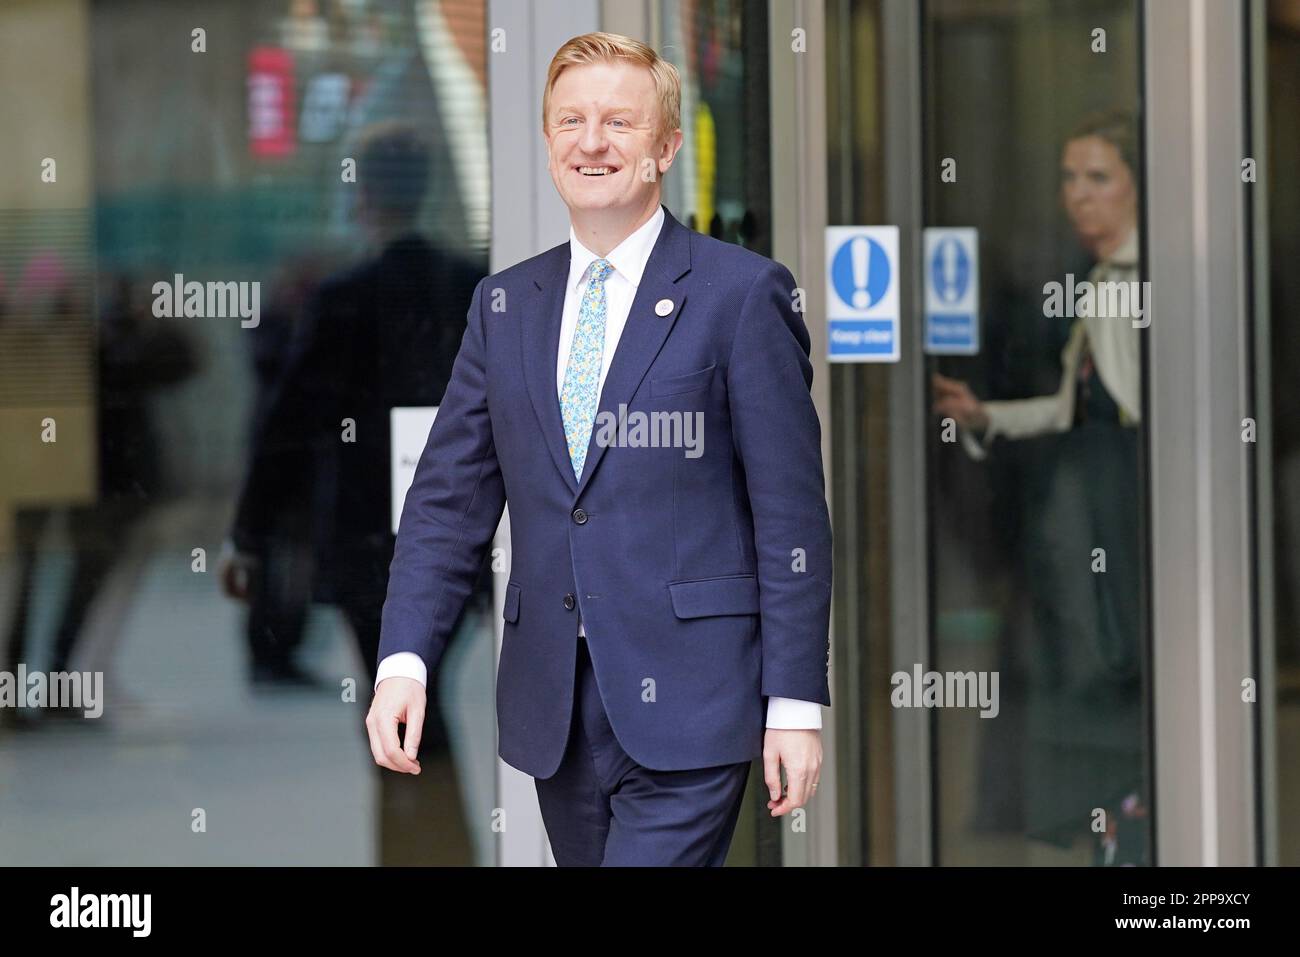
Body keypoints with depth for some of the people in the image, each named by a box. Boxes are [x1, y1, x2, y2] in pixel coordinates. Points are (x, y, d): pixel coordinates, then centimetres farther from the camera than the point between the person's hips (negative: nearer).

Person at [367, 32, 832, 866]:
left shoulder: (742, 292, -2)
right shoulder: (504, 305, 13)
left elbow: (792, 516, -5)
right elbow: (450, 500, 11)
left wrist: (796, 703, -9)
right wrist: (405, 660, -3)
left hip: (687, 707, -5)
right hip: (552, 707, 5)